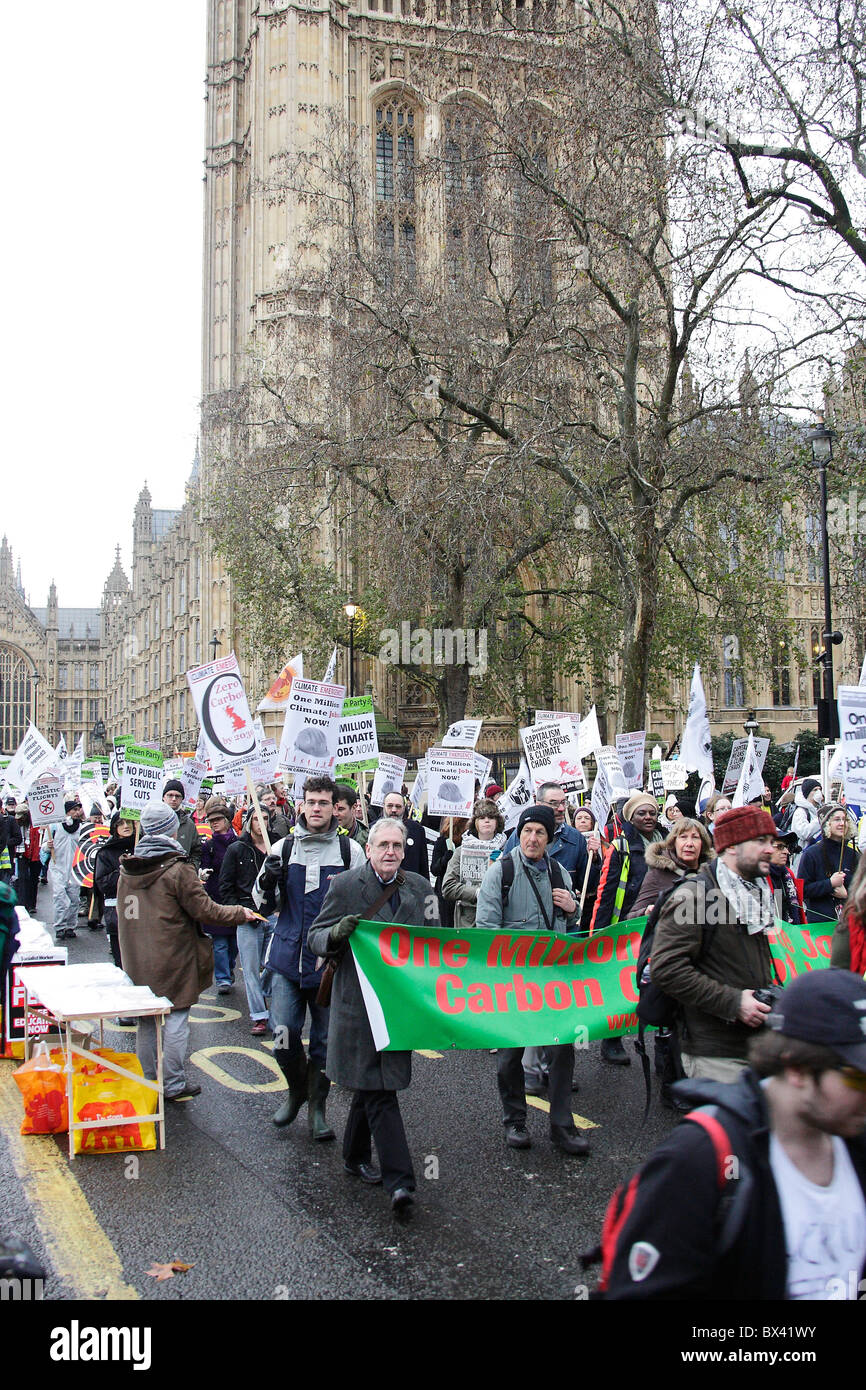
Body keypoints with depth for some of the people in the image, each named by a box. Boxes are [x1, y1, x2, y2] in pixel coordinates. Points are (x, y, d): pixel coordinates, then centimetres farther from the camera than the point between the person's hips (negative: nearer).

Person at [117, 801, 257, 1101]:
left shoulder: (127, 869, 5)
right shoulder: (177, 869, -15)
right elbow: (204, 910, -13)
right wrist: (240, 913, 0)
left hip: (137, 962, 6)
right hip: (172, 961, -6)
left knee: (146, 1023, 13)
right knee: (175, 1021, 2)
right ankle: (173, 1085, 7)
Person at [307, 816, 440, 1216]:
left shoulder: (419, 887, 8)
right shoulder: (345, 886, -3)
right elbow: (316, 937, 0)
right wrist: (337, 934, -23)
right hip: (358, 1001, -4)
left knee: (373, 1083, 15)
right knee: (378, 1090, -7)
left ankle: (356, 1156, 35)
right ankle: (398, 1179, -7)